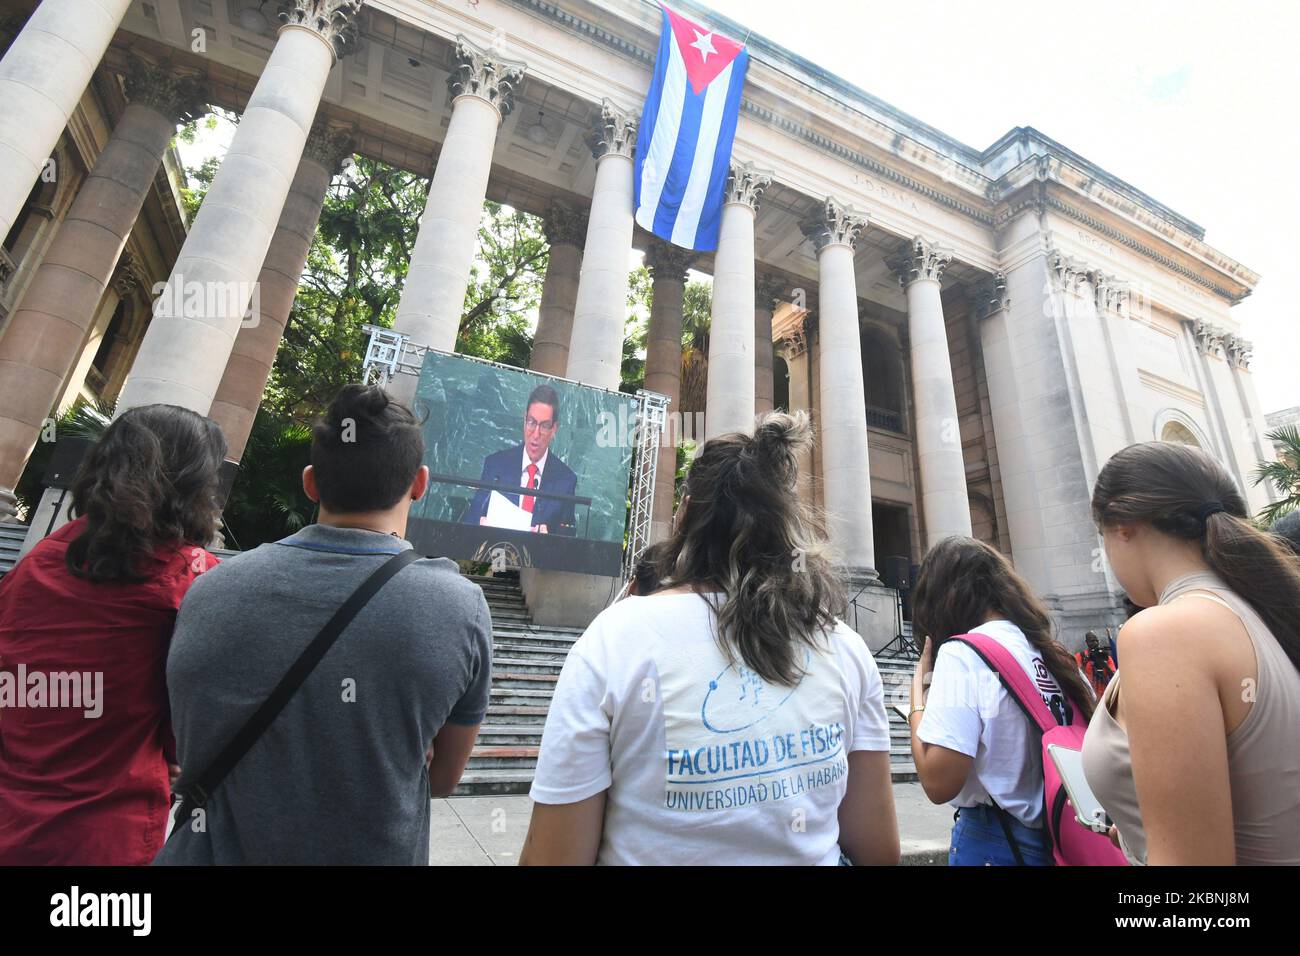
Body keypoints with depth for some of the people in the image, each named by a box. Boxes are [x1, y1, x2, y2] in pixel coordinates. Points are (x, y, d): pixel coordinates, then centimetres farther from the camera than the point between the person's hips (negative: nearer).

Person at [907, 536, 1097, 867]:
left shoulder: (962, 653, -18)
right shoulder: (1052, 651, 3)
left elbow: (939, 783, -22)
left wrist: (919, 684, -12)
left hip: (995, 845, -7)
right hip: (1061, 838, 7)